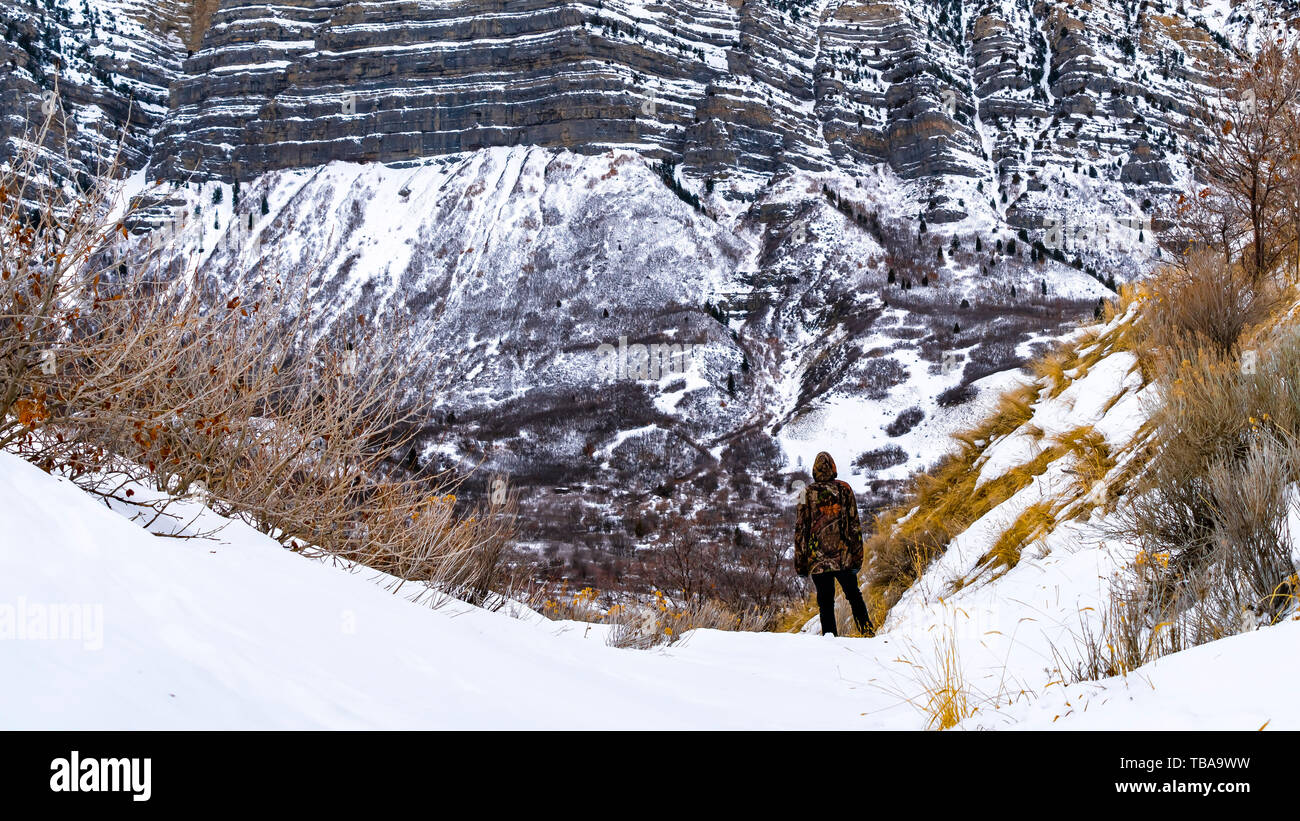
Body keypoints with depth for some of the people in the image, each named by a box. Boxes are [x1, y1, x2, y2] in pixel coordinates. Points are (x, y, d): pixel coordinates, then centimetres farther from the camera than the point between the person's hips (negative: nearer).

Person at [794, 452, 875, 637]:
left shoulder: (807, 493, -2)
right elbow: (854, 524, 1)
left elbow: (801, 529, -1)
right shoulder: (845, 489, 1)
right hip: (844, 557, 1)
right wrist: (857, 557, 5)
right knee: (854, 596, 16)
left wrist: (800, 564, 3)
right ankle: (868, 631, 10)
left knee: (825, 601, 6)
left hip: (818, 559, -1)